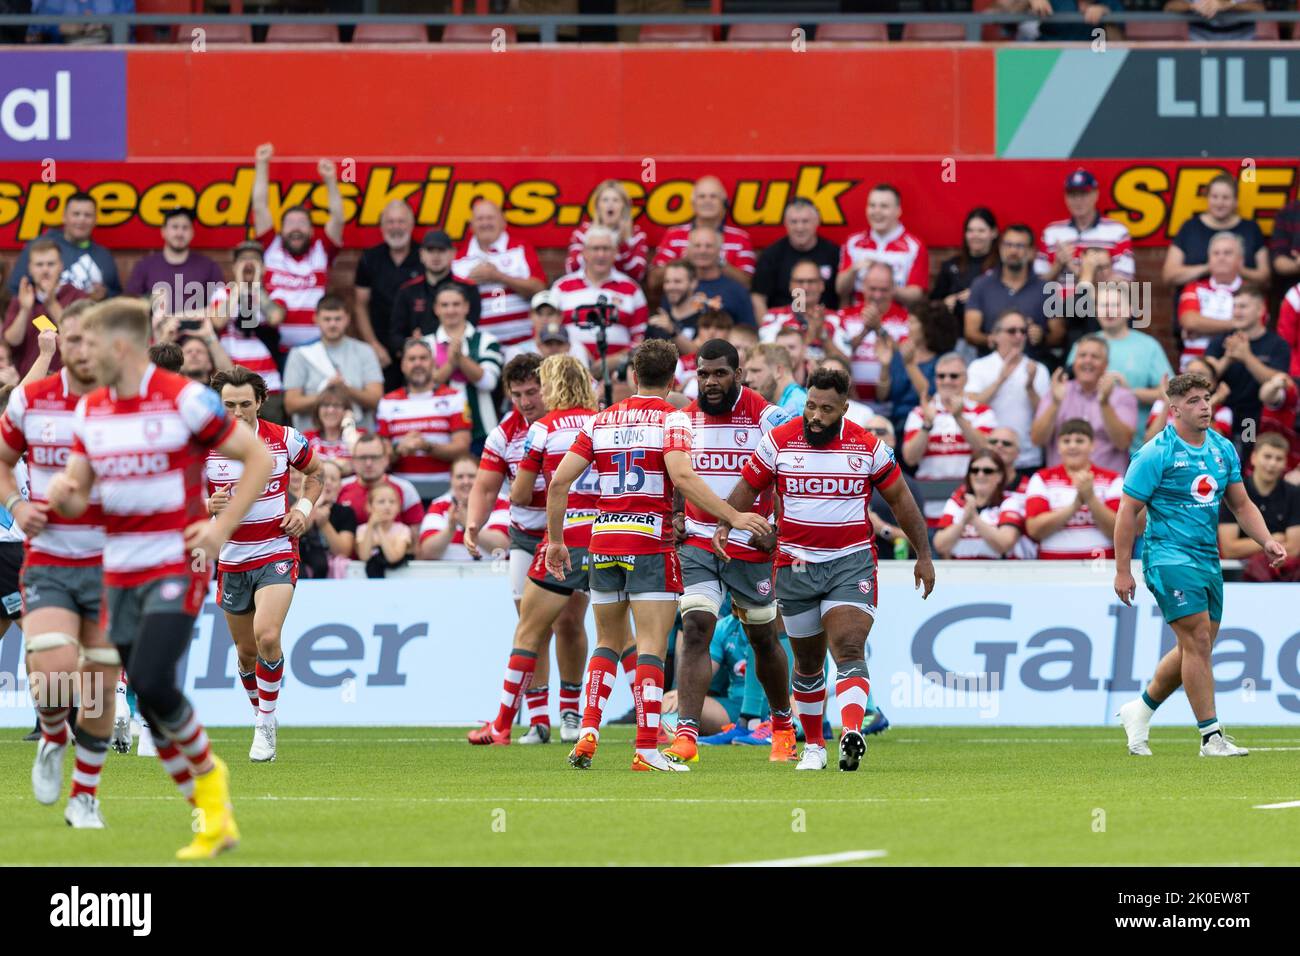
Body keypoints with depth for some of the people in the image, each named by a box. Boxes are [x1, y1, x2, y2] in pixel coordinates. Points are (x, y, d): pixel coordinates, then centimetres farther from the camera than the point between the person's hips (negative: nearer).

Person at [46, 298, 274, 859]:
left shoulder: (184, 400, -10)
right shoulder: (90, 411, 9)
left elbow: (258, 457, -6)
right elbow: (75, 499, 13)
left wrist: (222, 528, -13)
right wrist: (64, 493, -11)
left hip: (175, 565, -6)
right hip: (120, 574, 6)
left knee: (152, 684, -22)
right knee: (149, 705, 3)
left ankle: (207, 772, 6)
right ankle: (213, 819, 14)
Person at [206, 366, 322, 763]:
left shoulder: (284, 439, -6)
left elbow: (315, 471, 14)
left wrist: (304, 508, -2)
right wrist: (210, 507, -22)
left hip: (277, 554, -2)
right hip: (232, 561, 2)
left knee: (267, 637, -22)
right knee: (246, 651, 10)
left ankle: (266, 727, -11)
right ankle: (261, 713, 35)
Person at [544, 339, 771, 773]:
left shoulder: (600, 420, 10)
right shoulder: (671, 419, -4)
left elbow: (559, 480, 6)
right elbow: (682, 477, -21)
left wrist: (555, 540, 15)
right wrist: (733, 516, -19)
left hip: (603, 542, 5)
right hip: (651, 543, -5)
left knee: (608, 643, 18)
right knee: (651, 648, -4)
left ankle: (588, 732, 5)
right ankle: (646, 749, -11)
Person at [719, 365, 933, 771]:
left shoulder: (867, 447, 0)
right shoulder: (778, 441, 0)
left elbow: (900, 498, 9)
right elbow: (748, 486, 9)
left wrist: (923, 555, 11)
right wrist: (724, 525, -9)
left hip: (852, 565, -2)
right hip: (796, 566, 2)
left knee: (849, 651, -20)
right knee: (808, 663, 11)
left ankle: (852, 734, -37)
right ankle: (813, 745, 25)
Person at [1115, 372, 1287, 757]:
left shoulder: (1223, 449, 10)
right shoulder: (1156, 453, -10)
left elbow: (1241, 504, 17)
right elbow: (1128, 510, -8)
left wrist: (1266, 541, 0)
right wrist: (1122, 570, -10)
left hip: (1208, 559, 7)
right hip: (1170, 556, -7)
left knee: (1196, 647, 11)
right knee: (1198, 639, -14)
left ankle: (1141, 711, 29)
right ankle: (1211, 736, -12)